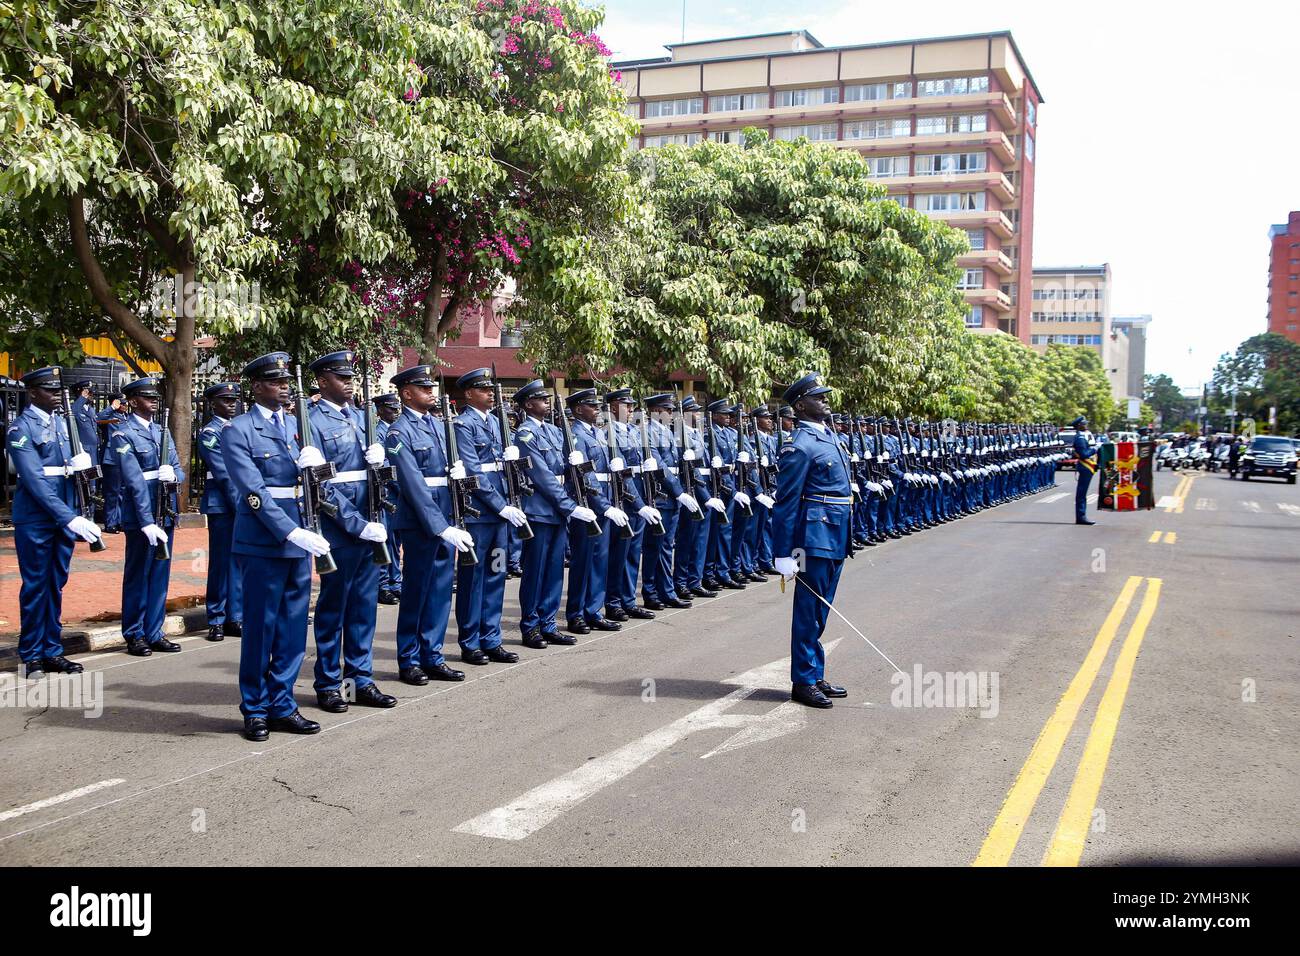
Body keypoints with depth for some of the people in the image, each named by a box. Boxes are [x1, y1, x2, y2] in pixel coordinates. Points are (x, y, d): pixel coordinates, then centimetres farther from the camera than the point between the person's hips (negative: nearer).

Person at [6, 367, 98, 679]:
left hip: (65, 516, 6)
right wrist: (70, 518, -25)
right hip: (35, 519, -6)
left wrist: (83, 460, -7)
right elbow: (35, 480, -18)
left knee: (56, 584, 11)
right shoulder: (21, 428, -10)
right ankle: (31, 656, 11)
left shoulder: (63, 422, 12)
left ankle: (52, 651, 20)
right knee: (35, 586, 1)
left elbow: (83, 456, 19)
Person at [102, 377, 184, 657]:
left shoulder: (161, 431, 13)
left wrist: (173, 475, -13)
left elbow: (179, 470, 12)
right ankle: (134, 636, 14)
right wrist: (147, 522, -23)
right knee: (137, 576, 4)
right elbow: (135, 481, -17)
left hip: (166, 512, 7)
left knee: (160, 575, 11)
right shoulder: (123, 434, -9)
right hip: (140, 515, -6)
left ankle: (154, 633, 19)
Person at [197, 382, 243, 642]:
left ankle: (236, 618, 14)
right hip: (222, 504, -6)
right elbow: (223, 473, -12)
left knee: (239, 561, 8)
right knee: (221, 562, 0)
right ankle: (217, 620, 9)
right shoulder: (209, 432, -5)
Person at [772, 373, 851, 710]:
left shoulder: (830, 435, 14)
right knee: (809, 611, 0)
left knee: (819, 610, 15)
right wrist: (784, 555, -17)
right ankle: (803, 682, 8)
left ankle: (816, 676, 25)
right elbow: (785, 504, -15)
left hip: (835, 538, 9)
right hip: (816, 536, -9)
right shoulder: (800, 447, -14)